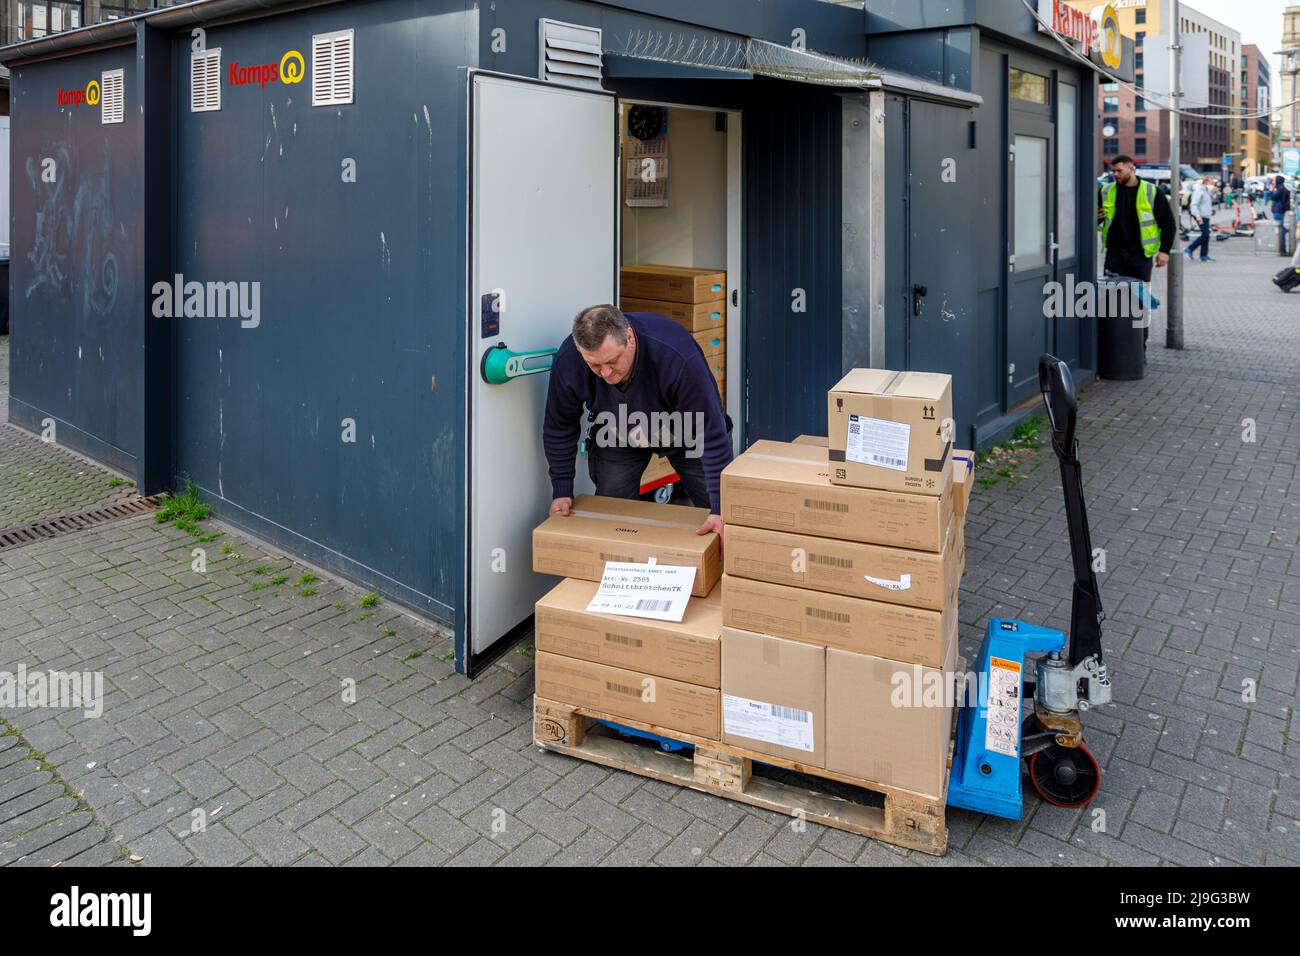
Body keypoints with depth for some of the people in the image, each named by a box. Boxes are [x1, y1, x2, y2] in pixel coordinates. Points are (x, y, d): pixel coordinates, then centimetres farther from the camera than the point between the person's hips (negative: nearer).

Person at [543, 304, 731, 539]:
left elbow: (711, 433, -35)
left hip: (684, 429, -2)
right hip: (616, 435, 2)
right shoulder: (567, 360, -32)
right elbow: (560, 427, -13)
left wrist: (720, 509, -36)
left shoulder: (677, 357, -42)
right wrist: (562, 491, -12)